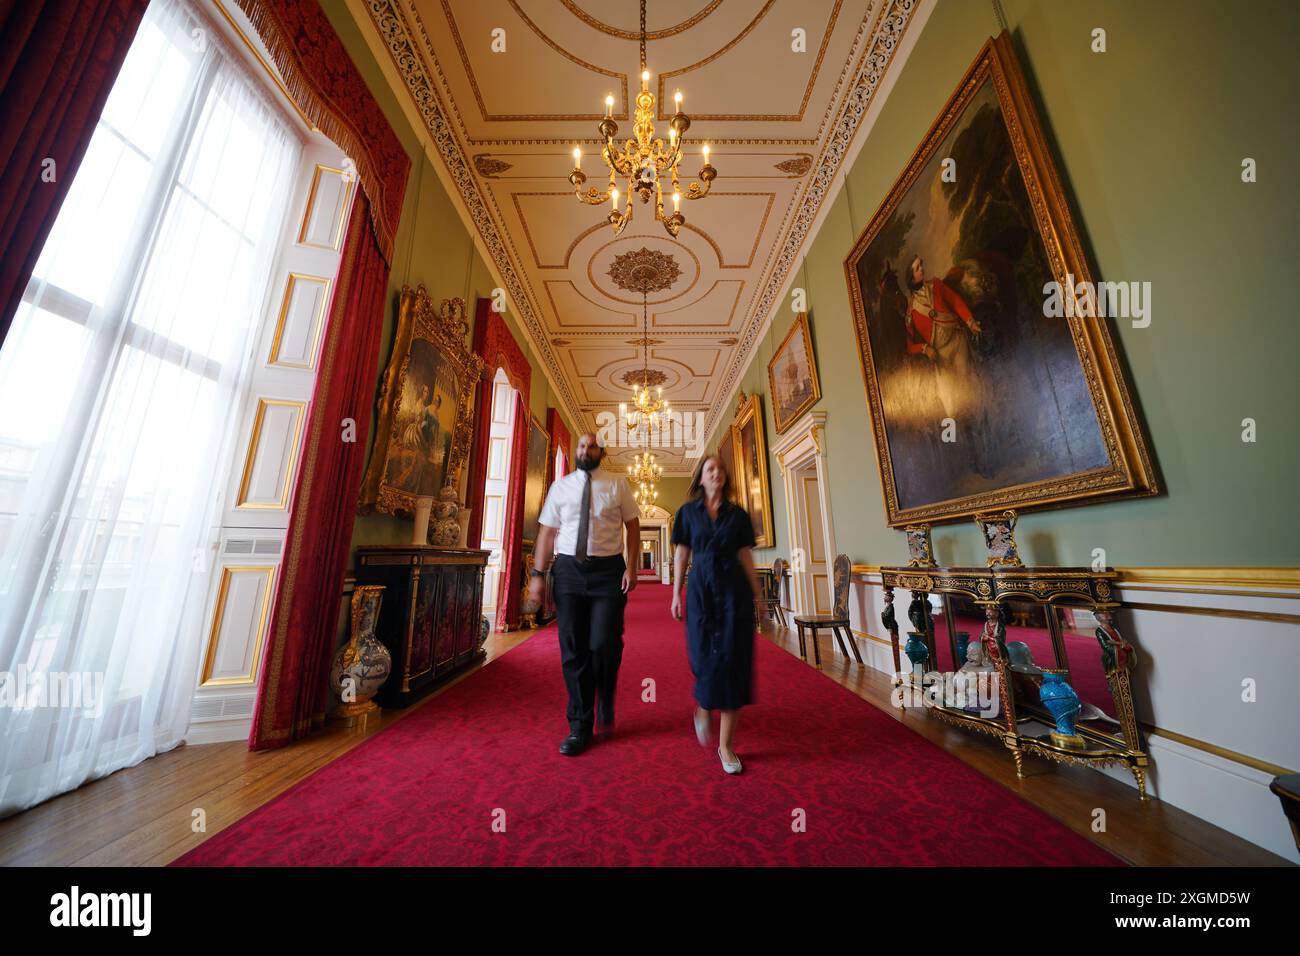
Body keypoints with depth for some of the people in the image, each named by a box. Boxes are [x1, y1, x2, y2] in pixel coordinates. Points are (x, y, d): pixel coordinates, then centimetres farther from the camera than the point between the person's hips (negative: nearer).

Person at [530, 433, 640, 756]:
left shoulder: (618, 484, 4)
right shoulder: (560, 486, 7)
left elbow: (633, 525, 4)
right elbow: (547, 531, 6)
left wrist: (631, 566, -6)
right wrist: (538, 574, 0)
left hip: (608, 570, -1)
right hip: (568, 569, 2)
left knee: (604, 644, -4)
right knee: (572, 649, 7)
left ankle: (605, 702, 31)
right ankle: (580, 725, 26)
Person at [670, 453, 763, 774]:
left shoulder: (738, 514, 7)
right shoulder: (688, 512, 5)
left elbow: (746, 556, 7)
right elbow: (681, 554, 5)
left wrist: (757, 595, 5)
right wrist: (676, 594, 2)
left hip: (734, 589, 1)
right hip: (701, 589, 0)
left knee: (733, 660, -1)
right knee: (704, 656, 4)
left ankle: (726, 744, 15)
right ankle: (702, 707, 40)